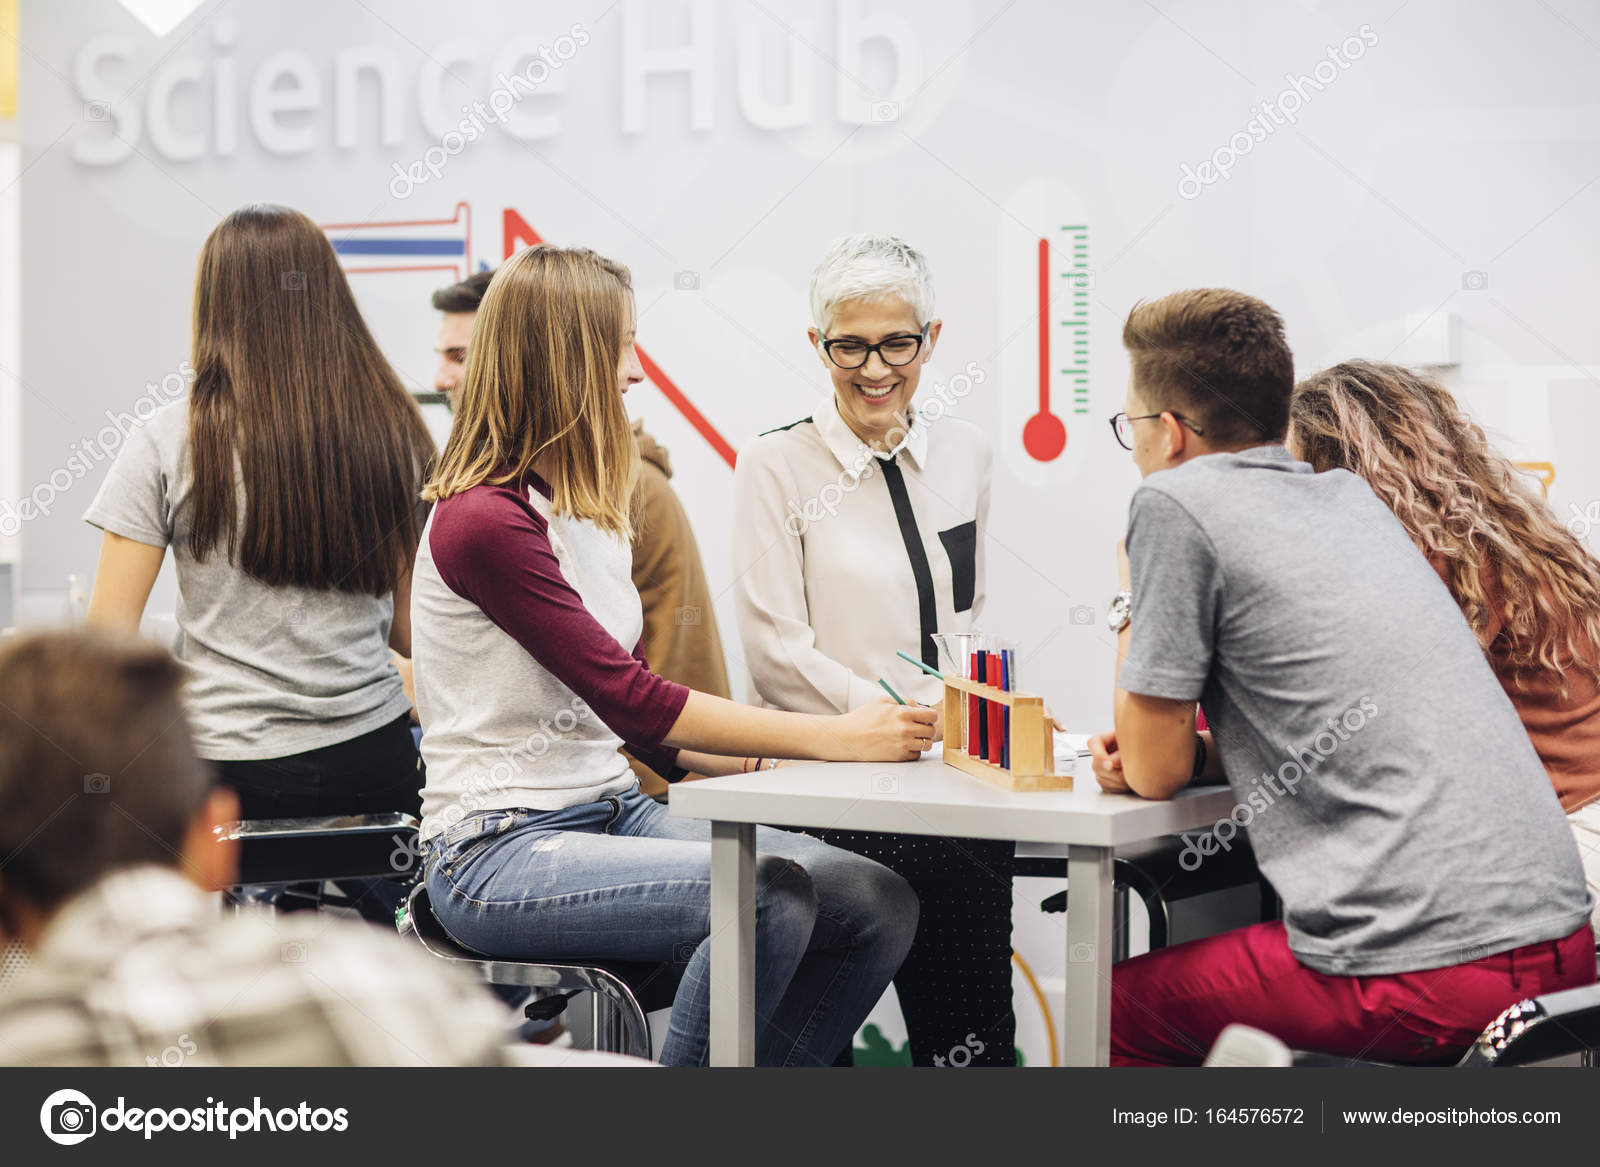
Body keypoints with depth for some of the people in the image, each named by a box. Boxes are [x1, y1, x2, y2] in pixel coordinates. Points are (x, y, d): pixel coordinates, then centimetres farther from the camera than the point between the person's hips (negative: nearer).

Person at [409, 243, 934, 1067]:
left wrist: (764, 761, -1)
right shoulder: (484, 521, -14)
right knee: (771, 895, -31)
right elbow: (630, 702, -20)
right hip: (500, 857, -9)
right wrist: (831, 738, -19)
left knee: (880, 905, -10)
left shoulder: (582, 512, 16)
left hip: (612, 814, 9)